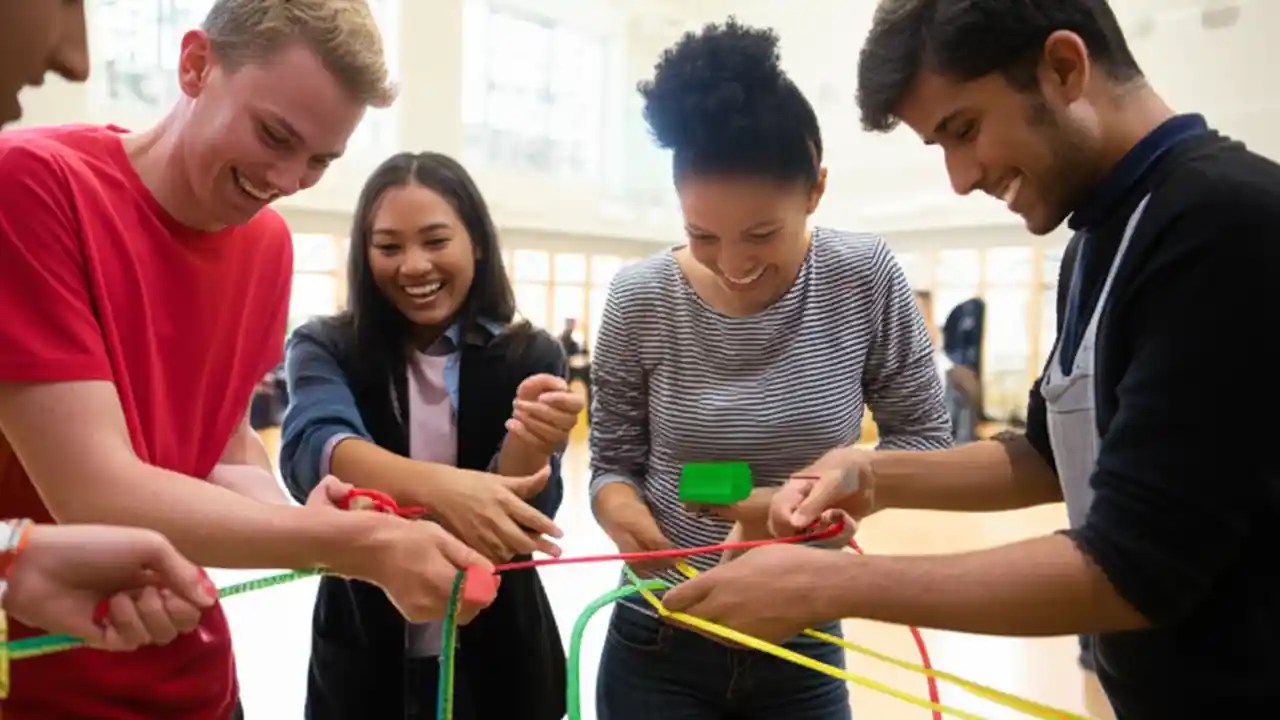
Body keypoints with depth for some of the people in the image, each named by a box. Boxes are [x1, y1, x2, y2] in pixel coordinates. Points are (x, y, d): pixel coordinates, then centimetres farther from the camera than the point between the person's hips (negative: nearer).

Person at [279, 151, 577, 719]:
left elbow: (519, 523, -15)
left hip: (499, 660, 0)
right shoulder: (326, 349, -7)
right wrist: (437, 486, -45)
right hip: (363, 656, 0)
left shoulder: (531, 358, -8)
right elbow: (313, 449, -27)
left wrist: (528, 443, -35)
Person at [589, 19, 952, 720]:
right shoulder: (641, 299, -12)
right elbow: (612, 463, -3)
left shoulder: (866, 278, -12)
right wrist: (623, 511, -26)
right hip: (658, 650, 0)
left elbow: (923, 438, -5)